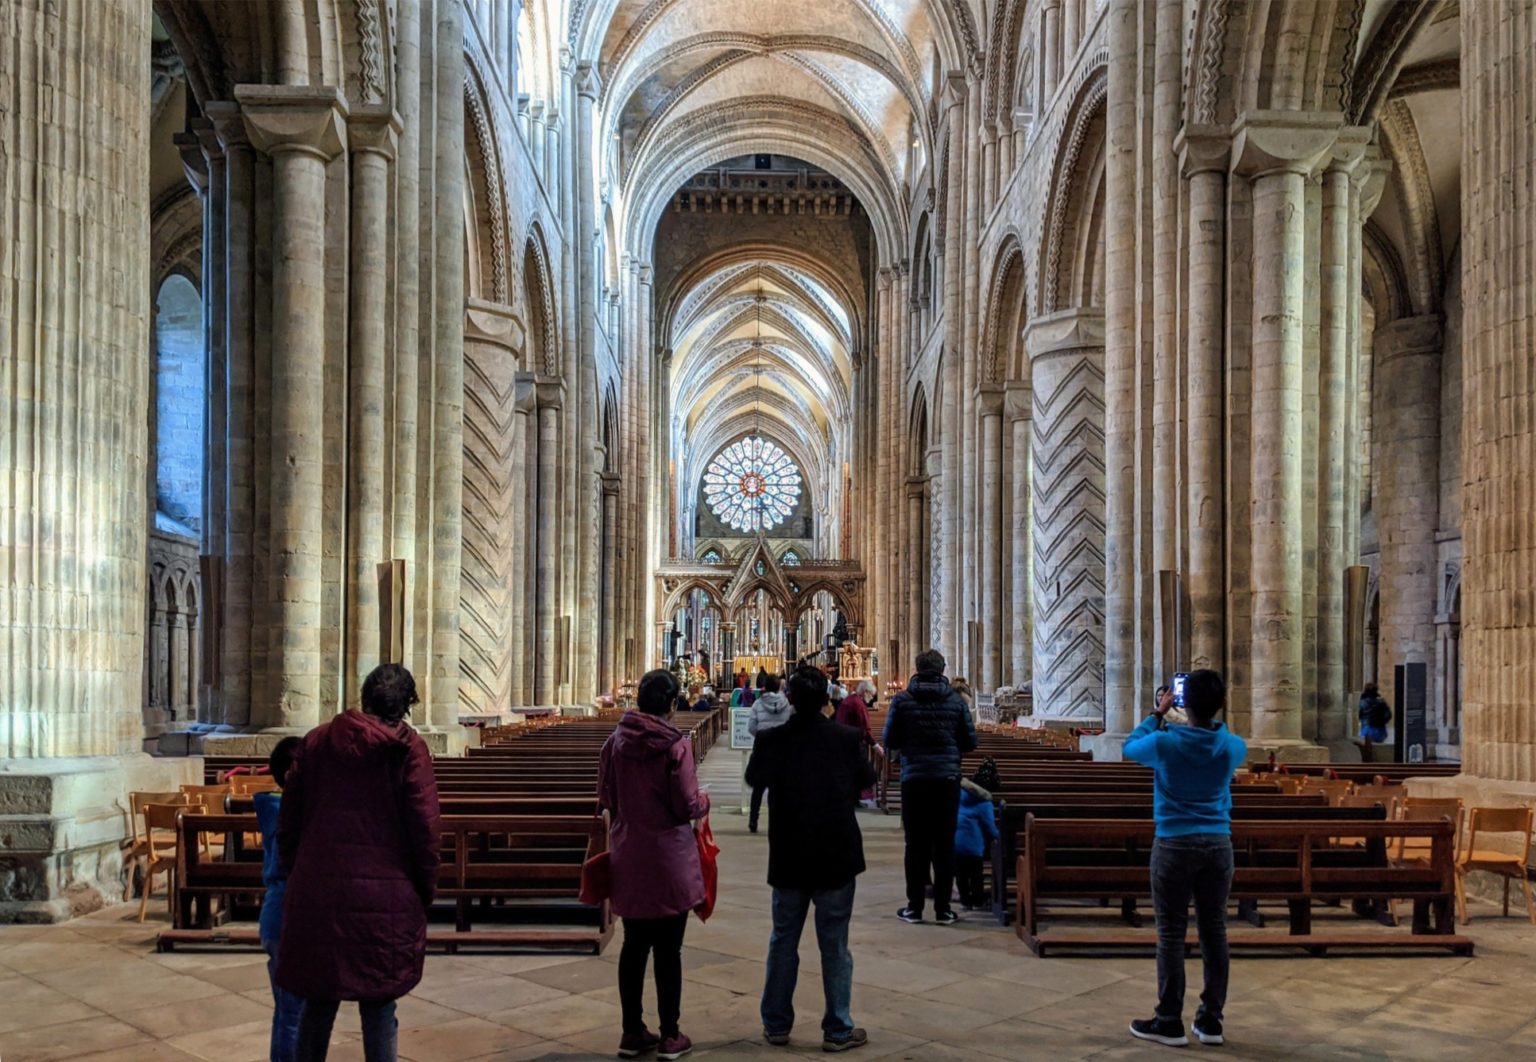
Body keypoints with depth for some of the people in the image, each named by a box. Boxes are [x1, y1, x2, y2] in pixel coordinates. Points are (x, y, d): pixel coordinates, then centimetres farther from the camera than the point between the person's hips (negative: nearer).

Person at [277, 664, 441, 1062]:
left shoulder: (316, 740, 6)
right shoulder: (409, 749, -6)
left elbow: (289, 817, 9)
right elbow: (425, 828, -8)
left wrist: (294, 873, 20)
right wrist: (425, 891, 4)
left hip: (317, 893, 3)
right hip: (384, 897, -3)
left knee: (317, 1004, 15)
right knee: (379, 1008, 6)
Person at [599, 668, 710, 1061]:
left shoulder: (616, 741, -3)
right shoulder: (676, 745, -16)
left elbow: (605, 797, 5)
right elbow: (688, 807, -16)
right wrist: (704, 802, 6)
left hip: (628, 858, 4)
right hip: (669, 860, -4)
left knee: (634, 945, 15)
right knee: (668, 949, 6)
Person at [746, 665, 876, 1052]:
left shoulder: (771, 740, -10)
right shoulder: (846, 739, -11)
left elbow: (754, 779, 10)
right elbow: (867, 780, 7)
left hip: (788, 857, 1)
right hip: (836, 855, -1)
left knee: (783, 942, 14)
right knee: (834, 946, 7)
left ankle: (776, 1025, 22)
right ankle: (838, 1030, 13)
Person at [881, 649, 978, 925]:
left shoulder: (902, 700, -4)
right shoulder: (955, 701, -2)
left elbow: (889, 741, 0)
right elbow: (970, 742, 4)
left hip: (914, 780, 0)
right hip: (947, 779, 1)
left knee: (916, 844, 7)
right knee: (944, 844, 7)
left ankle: (914, 907, 10)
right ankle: (943, 908, 9)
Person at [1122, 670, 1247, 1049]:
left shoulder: (1165, 743, -13)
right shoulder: (1233, 747, -4)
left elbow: (1130, 747, 9)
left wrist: (1158, 715, 16)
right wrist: (1211, 714, 20)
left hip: (1175, 844, -3)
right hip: (1218, 844, 4)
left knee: (1171, 933, 2)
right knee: (1214, 931, 9)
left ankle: (1169, 1021, 8)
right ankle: (1211, 1020, 17)